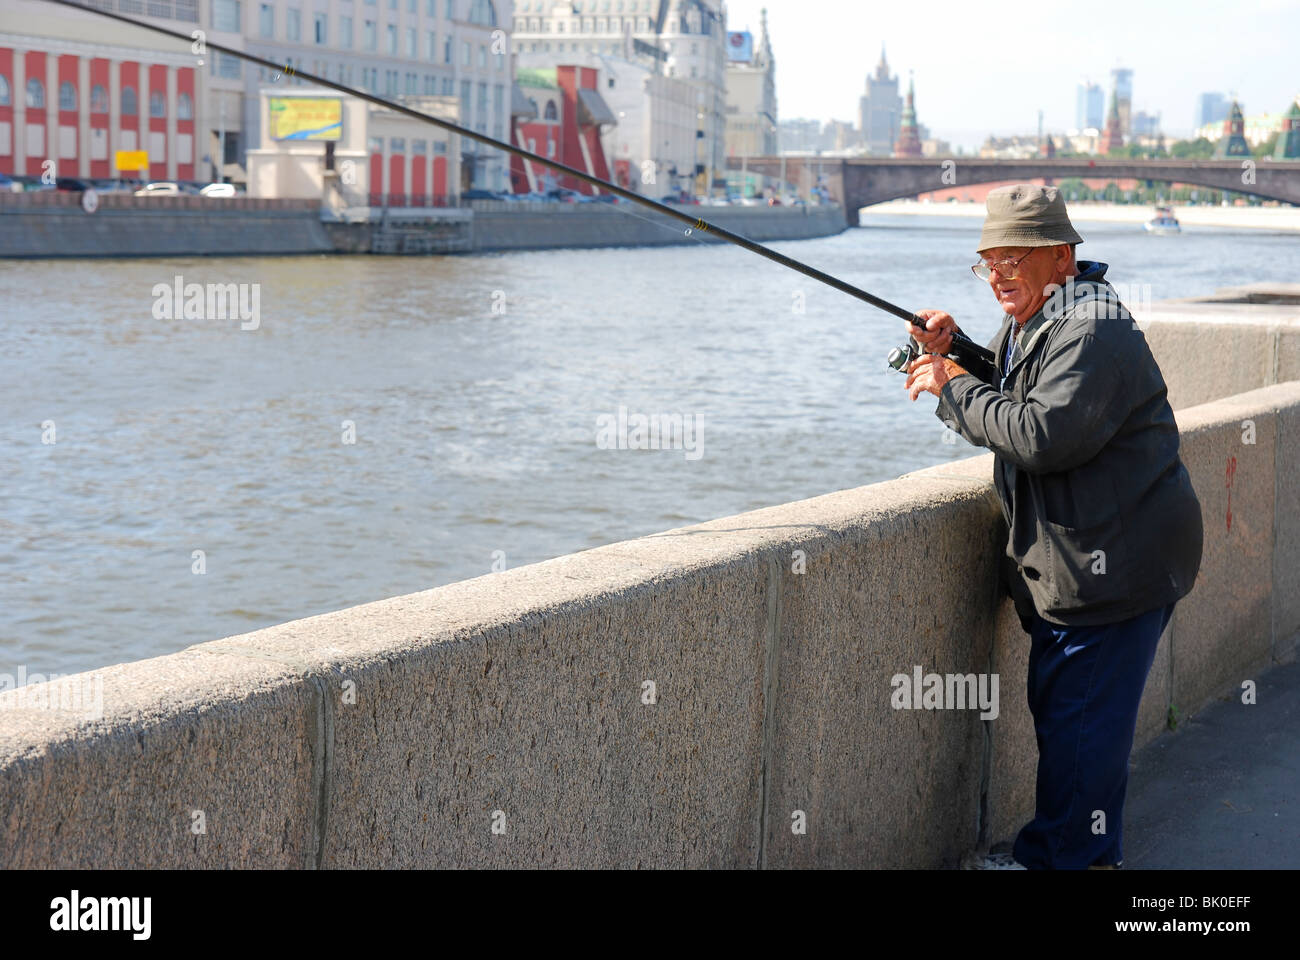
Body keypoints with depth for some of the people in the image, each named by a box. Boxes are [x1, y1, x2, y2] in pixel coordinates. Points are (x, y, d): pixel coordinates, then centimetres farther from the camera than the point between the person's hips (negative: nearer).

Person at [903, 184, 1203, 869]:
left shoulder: (1093, 330, -19)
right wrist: (947, 356, 3)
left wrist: (957, 386, -19)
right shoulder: (1024, 328, 15)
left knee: (1081, 722, -4)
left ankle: (1059, 857, 6)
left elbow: (1043, 437, -30)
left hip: (1115, 567, -11)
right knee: (1055, 707, 17)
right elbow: (992, 415, 21)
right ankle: (1093, 852, 30)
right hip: (1067, 561, 11)